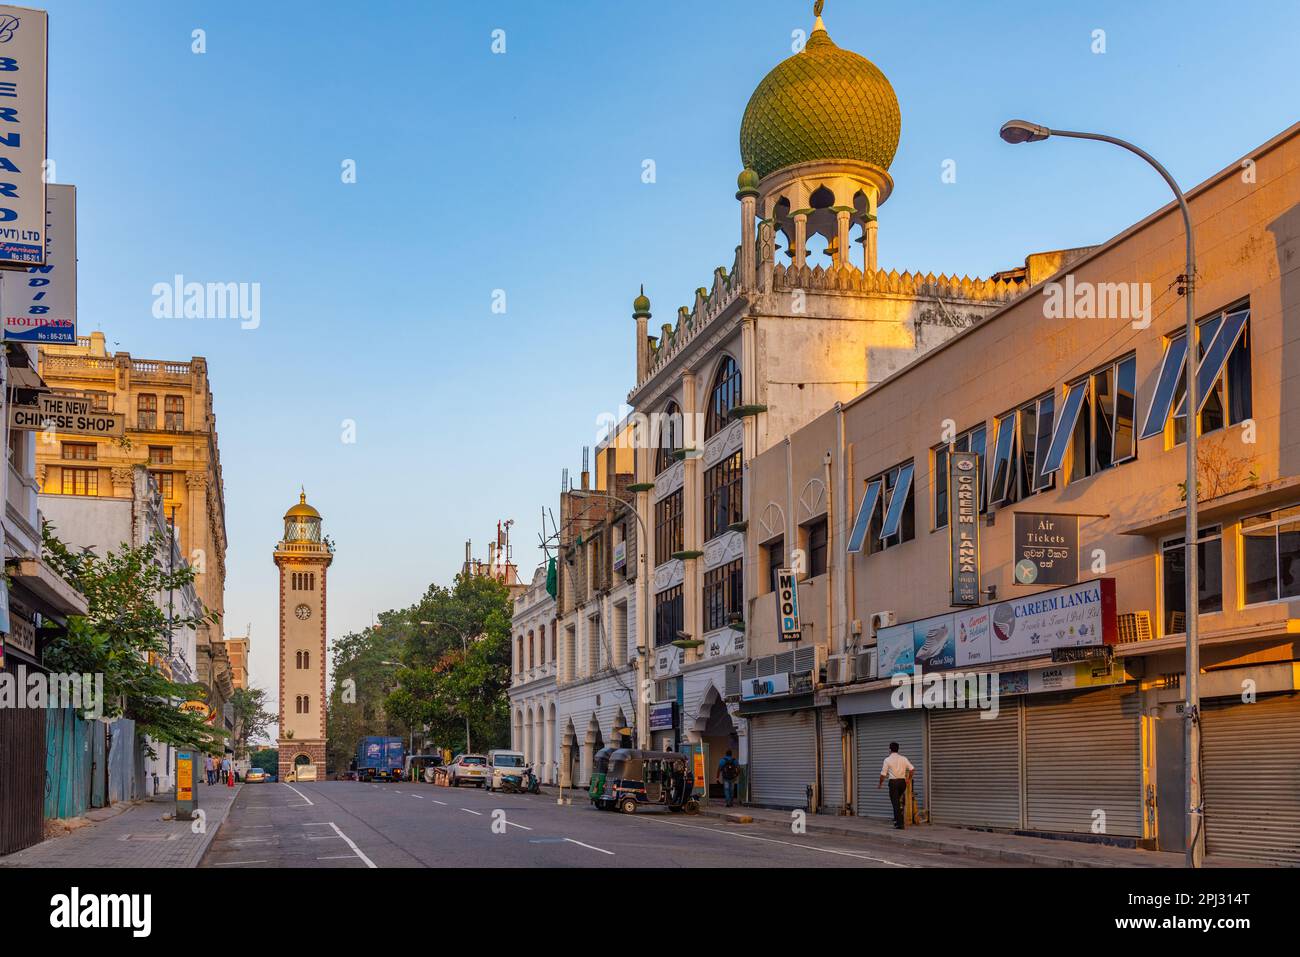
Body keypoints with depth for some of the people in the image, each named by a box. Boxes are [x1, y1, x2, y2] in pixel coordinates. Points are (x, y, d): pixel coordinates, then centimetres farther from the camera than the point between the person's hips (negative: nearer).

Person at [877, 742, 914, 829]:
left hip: (893, 782, -4)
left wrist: (879, 784, 9)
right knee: (899, 801, 22)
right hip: (902, 781, 4)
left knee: (895, 802, -1)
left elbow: (883, 774, -4)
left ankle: (899, 823, -5)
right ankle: (897, 819, 19)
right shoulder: (903, 759, 6)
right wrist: (909, 779, 14)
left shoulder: (887, 760, -4)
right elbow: (912, 769, 0)